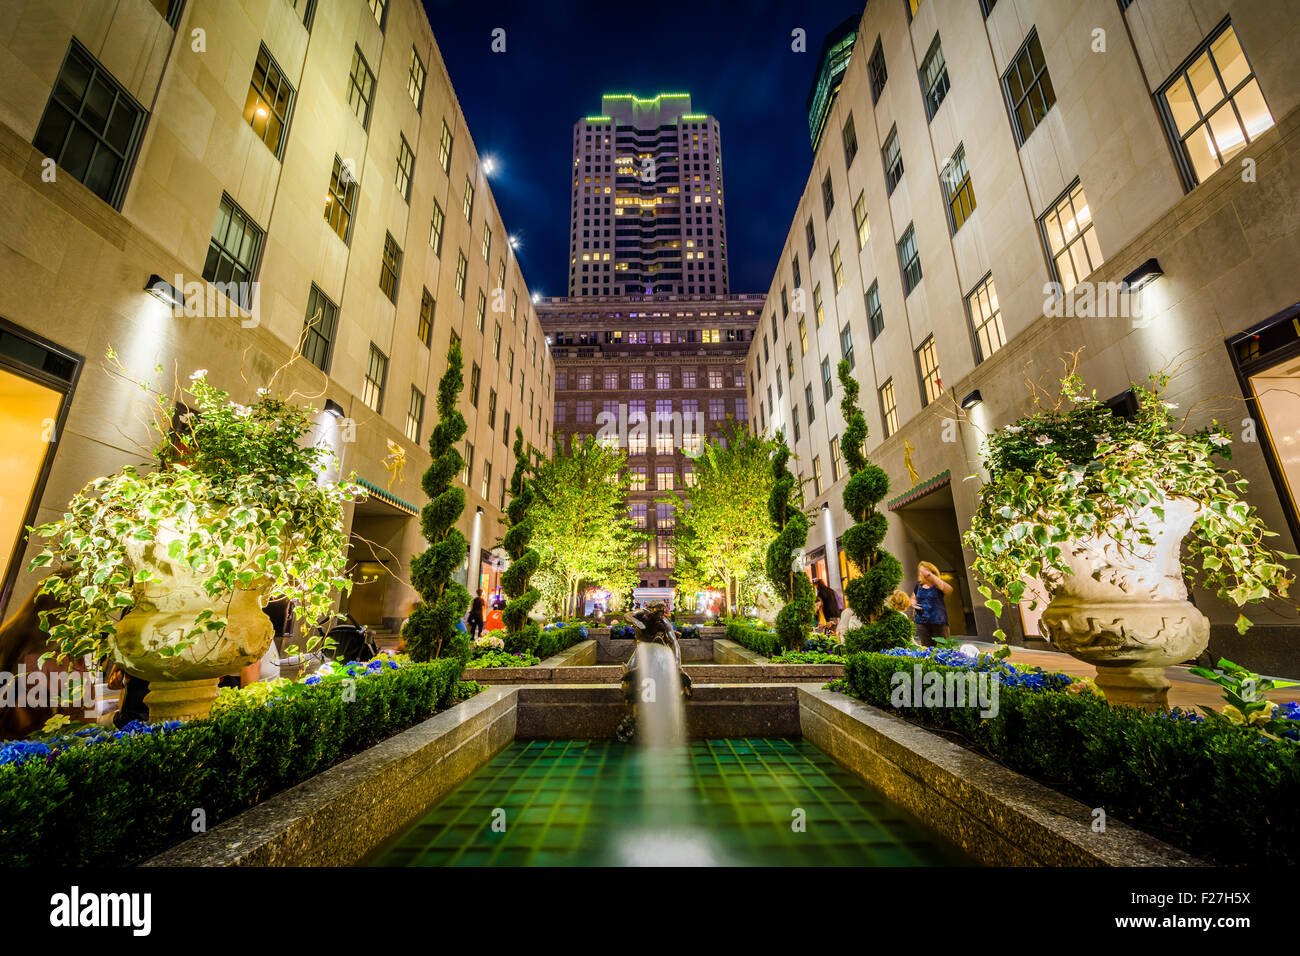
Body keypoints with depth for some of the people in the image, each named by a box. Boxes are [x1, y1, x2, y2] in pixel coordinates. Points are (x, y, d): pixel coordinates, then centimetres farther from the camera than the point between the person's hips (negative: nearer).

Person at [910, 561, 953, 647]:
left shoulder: (938, 584, -3)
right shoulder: (919, 585, 11)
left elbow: (948, 589, -27)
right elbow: (913, 599, 26)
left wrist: (930, 575, -27)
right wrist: (913, 604, 2)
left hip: (938, 621, -4)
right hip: (922, 621, 4)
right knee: (926, 648, 6)